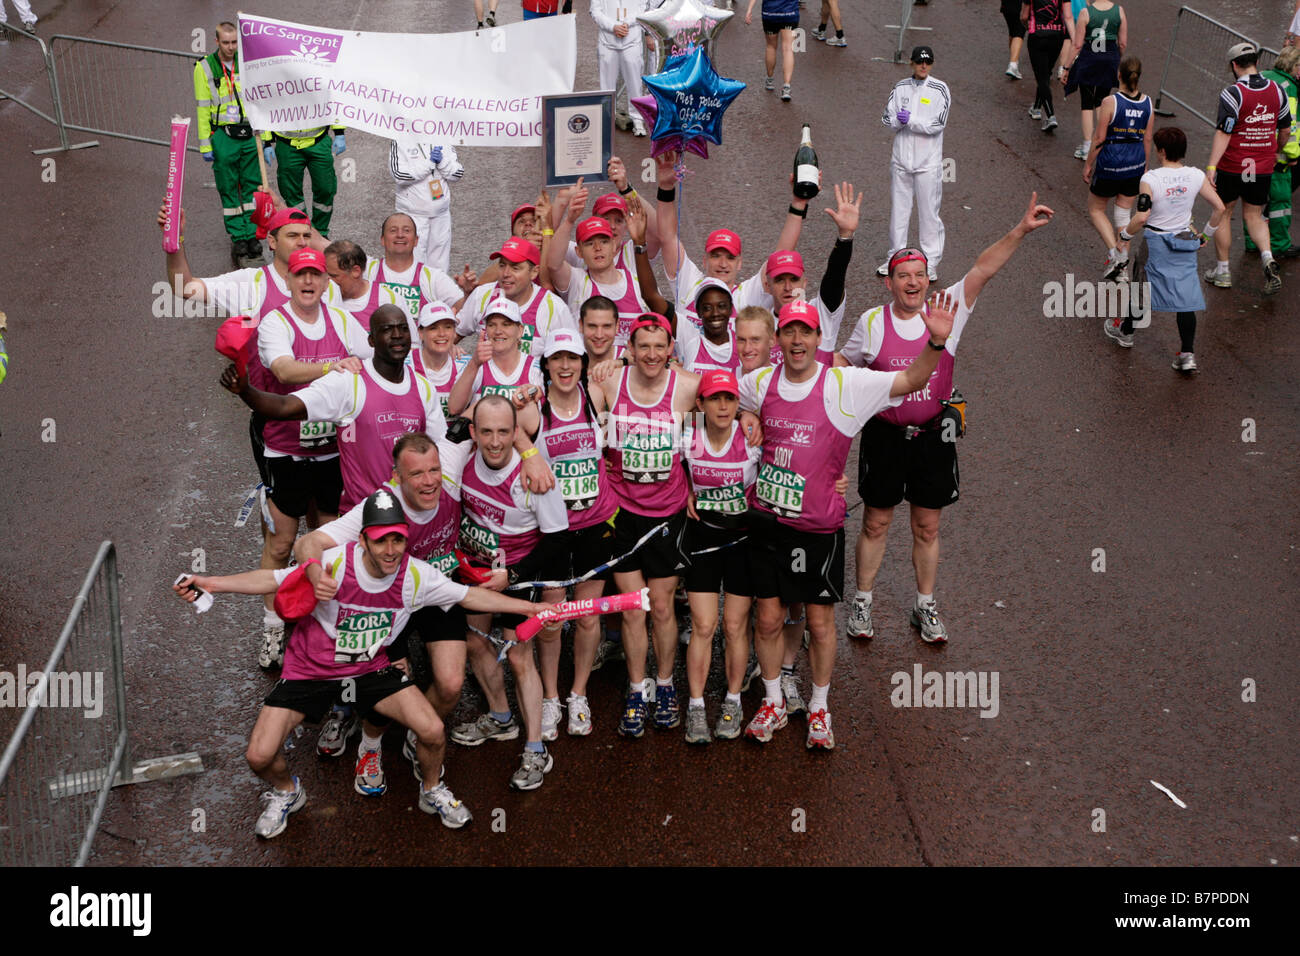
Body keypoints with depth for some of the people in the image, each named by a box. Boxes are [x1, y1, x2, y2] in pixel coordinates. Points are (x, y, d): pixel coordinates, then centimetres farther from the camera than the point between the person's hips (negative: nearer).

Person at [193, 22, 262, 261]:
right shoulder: (204, 68, -1)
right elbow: (203, 109, -1)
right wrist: (205, 144, -5)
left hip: (250, 135, 2)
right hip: (223, 136, -2)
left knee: (252, 185, 6)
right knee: (229, 190, 4)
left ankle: (252, 235, 14)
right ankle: (238, 237, 11)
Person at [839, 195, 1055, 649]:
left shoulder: (947, 310, -6)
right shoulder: (873, 322, -5)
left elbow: (983, 269, -17)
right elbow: (846, 364, 10)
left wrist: (1020, 231, -26)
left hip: (933, 436, 1)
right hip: (885, 436, -1)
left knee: (928, 527, 12)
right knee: (875, 523, 10)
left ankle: (925, 605, 28)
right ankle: (862, 602, 26)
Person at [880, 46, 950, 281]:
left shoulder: (940, 89, -5)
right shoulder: (900, 88, 7)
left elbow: (938, 124, -12)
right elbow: (887, 118, 5)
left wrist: (911, 120, -18)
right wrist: (899, 120, -15)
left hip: (928, 162, -4)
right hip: (901, 159, 4)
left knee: (928, 212, -2)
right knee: (898, 209, 12)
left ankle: (931, 262, 7)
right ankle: (895, 257, 24)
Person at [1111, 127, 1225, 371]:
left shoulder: (1150, 179, -17)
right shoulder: (1196, 176, -5)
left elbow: (1142, 217, -23)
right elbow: (1220, 207, -2)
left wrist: (1125, 234, -6)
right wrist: (1208, 232, 13)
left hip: (1156, 242, -3)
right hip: (1185, 242, 3)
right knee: (1186, 295, 4)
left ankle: (1125, 332, 40)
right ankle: (1187, 354, 0)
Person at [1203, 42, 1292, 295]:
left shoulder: (1232, 94, -15)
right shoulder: (1276, 90, 1)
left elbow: (1223, 133, -20)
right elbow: (1285, 128, 13)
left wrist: (1211, 166, -21)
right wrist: (1277, 151, 31)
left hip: (1232, 167, -4)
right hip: (1263, 168, 4)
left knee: (1223, 214, 13)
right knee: (1254, 217, 16)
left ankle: (1222, 270, 19)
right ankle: (1268, 259, -9)